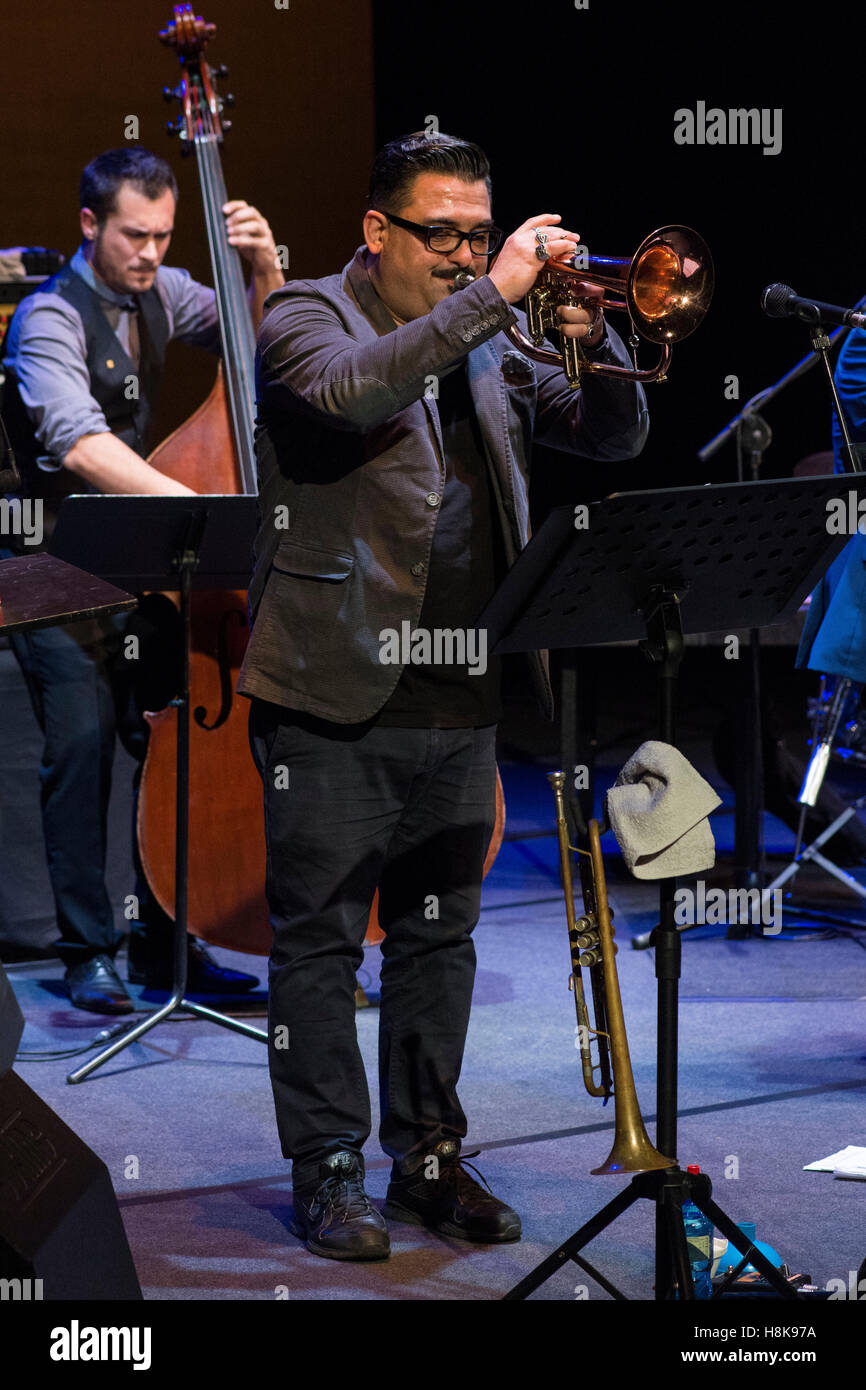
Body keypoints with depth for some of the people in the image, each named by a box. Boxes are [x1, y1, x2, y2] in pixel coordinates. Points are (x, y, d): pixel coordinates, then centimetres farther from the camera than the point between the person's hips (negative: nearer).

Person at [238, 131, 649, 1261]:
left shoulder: (488, 346, 14)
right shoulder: (309, 318, -2)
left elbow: (615, 435, 13)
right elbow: (349, 389, -25)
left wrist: (593, 340, -7)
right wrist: (489, 297, -25)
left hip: (462, 702, 6)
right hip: (336, 698, -6)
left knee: (440, 938, 12)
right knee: (320, 941, 0)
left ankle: (429, 1156, 22)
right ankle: (326, 1170, 8)